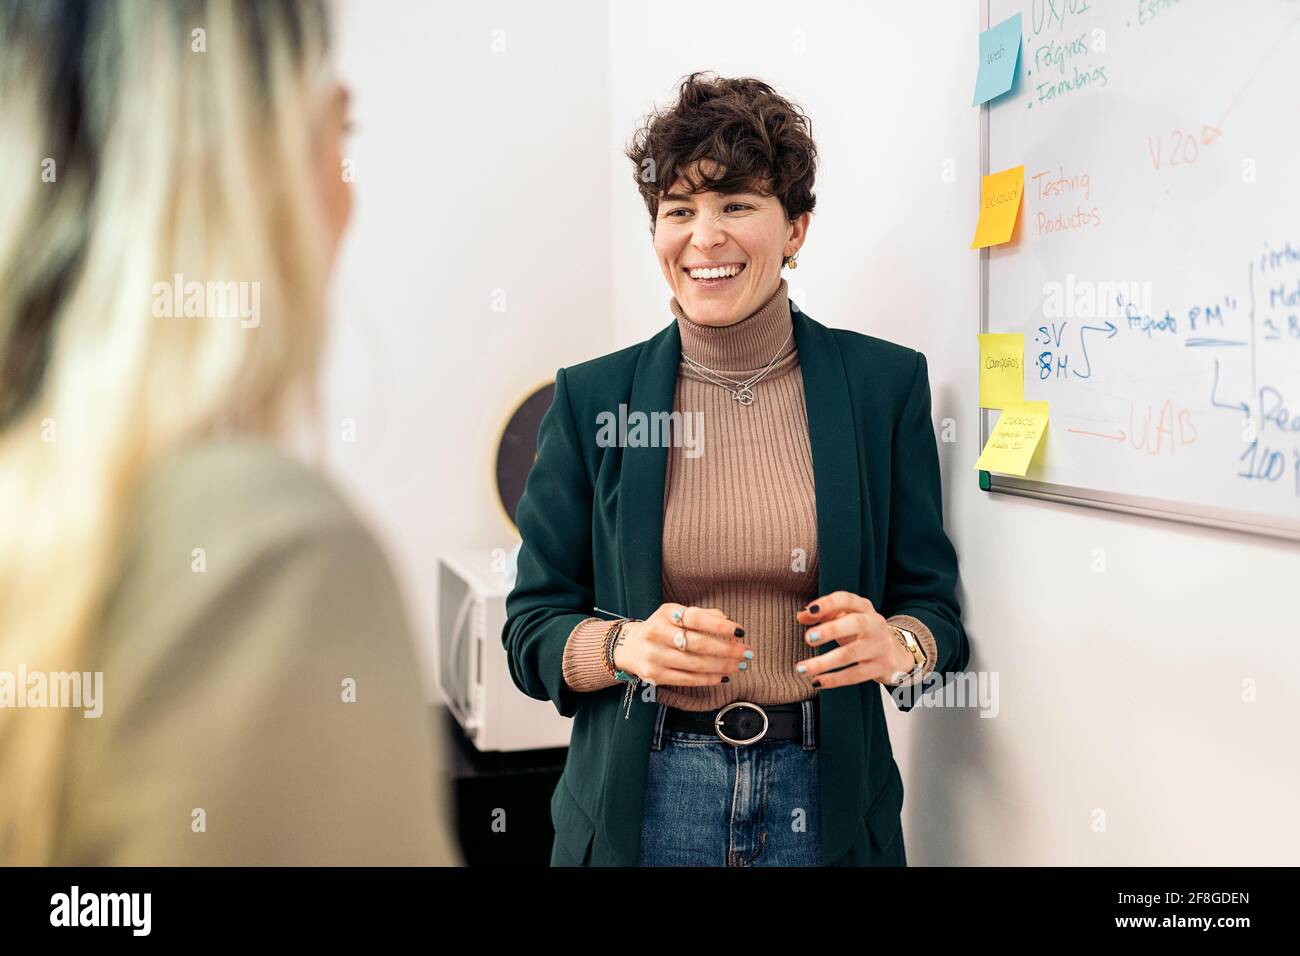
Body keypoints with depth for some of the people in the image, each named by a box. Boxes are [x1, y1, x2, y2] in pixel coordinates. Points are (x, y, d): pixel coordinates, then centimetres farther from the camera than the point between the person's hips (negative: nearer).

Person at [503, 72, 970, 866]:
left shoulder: (887, 382, -2)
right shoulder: (592, 397, -2)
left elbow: (935, 604, 2)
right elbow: (532, 630, 0)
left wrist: (896, 644, -19)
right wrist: (628, 645, -19)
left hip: (825, 801, 0)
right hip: (643, 799, 0)